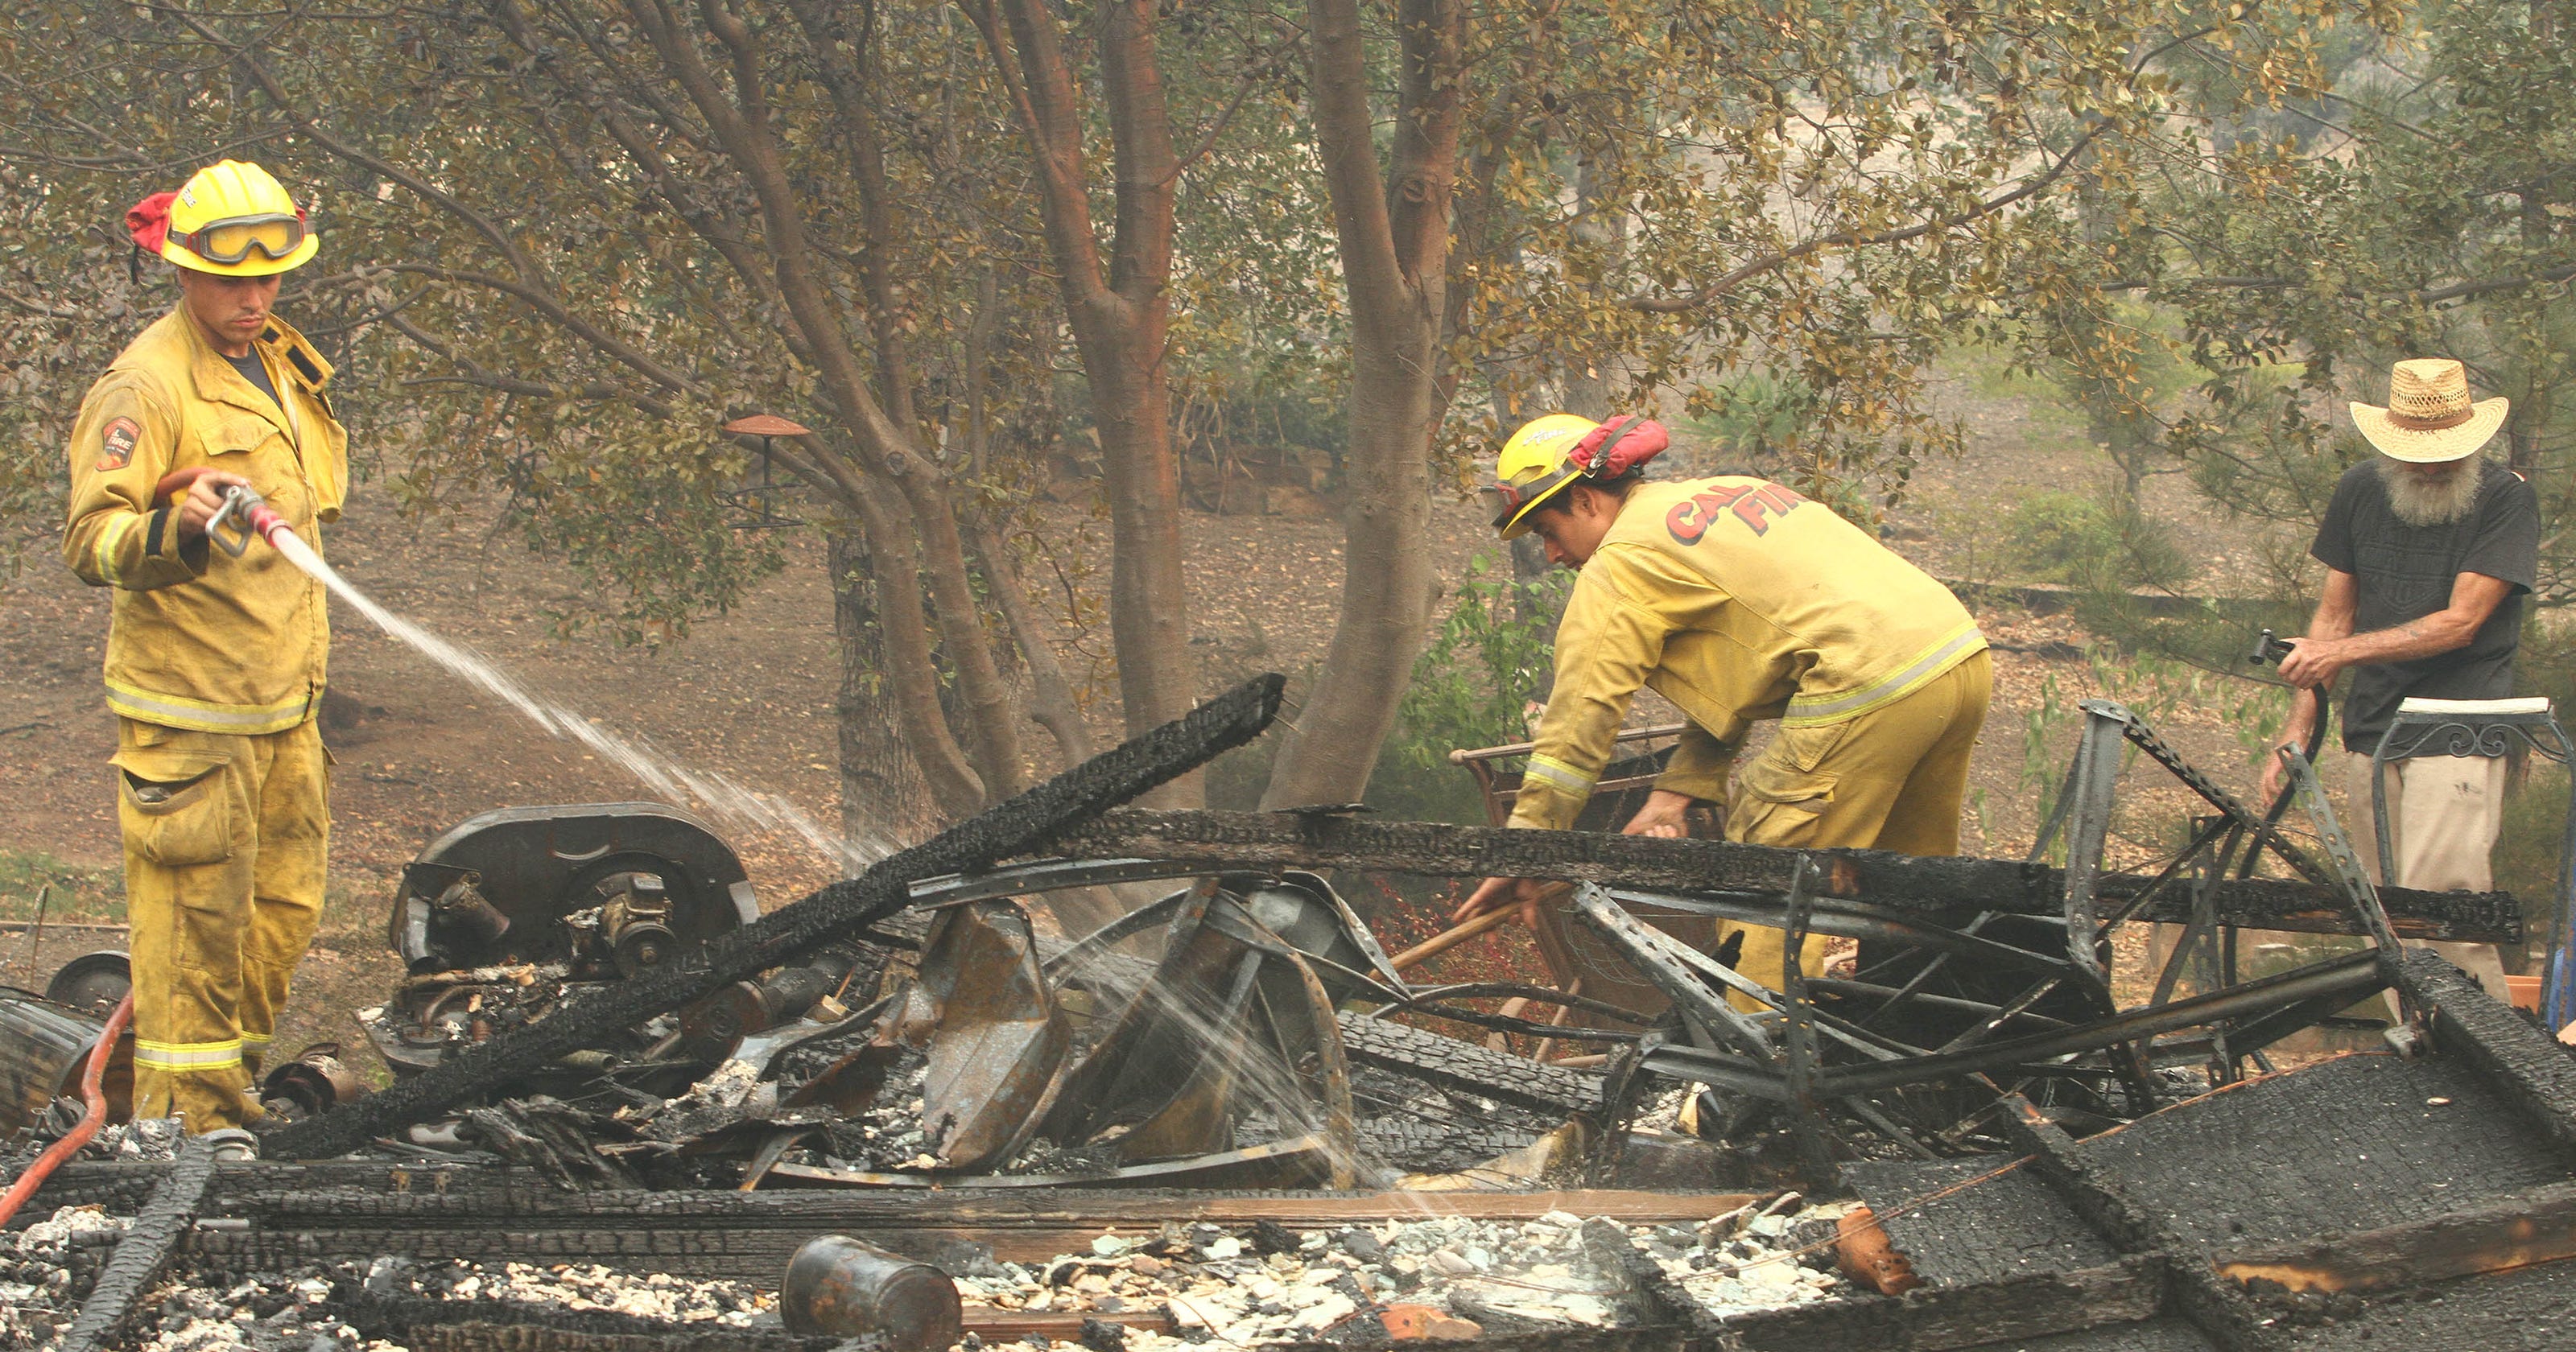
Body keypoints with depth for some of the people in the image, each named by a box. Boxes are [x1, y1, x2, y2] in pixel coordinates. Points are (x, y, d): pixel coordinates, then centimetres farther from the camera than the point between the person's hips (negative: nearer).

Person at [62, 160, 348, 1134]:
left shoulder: (282, 367, 15)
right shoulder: (145, 385, -13)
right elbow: (90, 542, -20)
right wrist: (177, 526, -40)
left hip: (281, 705, 8)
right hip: (189, 709, -8)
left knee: (284, 908, 12)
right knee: (197, 911, -5)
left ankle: (231, 1085, 25)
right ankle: (187, 1112, 2)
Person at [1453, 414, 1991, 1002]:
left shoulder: (1624, 562, -1)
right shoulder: (1721, 492, 25)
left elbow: (1581, 713, -2)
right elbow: (1724, 684, 24)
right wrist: (1675, 791, 17)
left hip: (1871, 687, -9)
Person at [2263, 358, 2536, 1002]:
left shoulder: (2506, 498, -6)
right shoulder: (2360, 491, 9)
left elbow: (2460, 622, -11)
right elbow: (2334, 612, 15)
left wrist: (2344, 651, -16)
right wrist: (2298, 725, 8)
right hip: (2371, 730, 5)